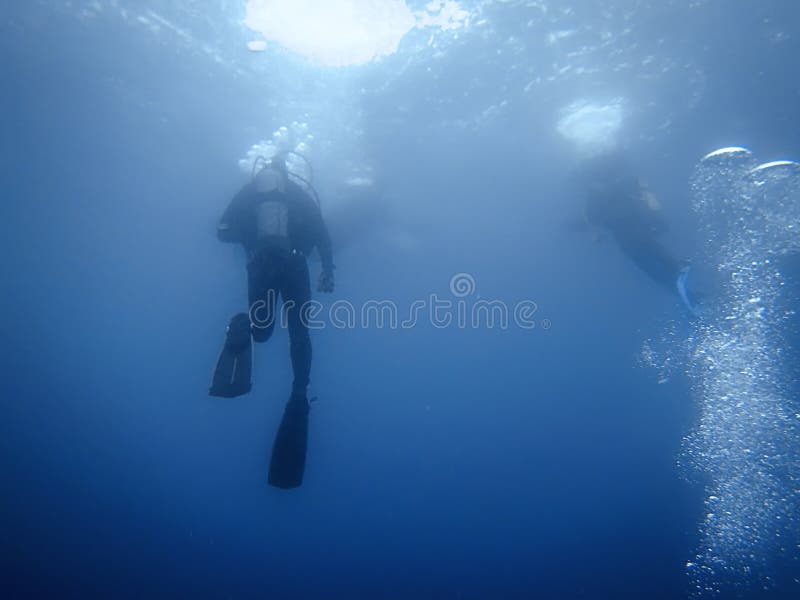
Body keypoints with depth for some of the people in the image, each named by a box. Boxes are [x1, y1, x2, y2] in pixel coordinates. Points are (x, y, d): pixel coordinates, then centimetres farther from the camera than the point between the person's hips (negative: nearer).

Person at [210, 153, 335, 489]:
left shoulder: (247, 193, 19)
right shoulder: (300, 195, 17)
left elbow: (223, 232, 13)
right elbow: (322, 235, 3)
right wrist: (328, 269, 1)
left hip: (260, 267, 1)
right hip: (294, 267, 0)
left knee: (261, 330, 15)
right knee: (299, 332, 5)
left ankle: (243, 329, -22)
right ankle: (300, 392, -10)